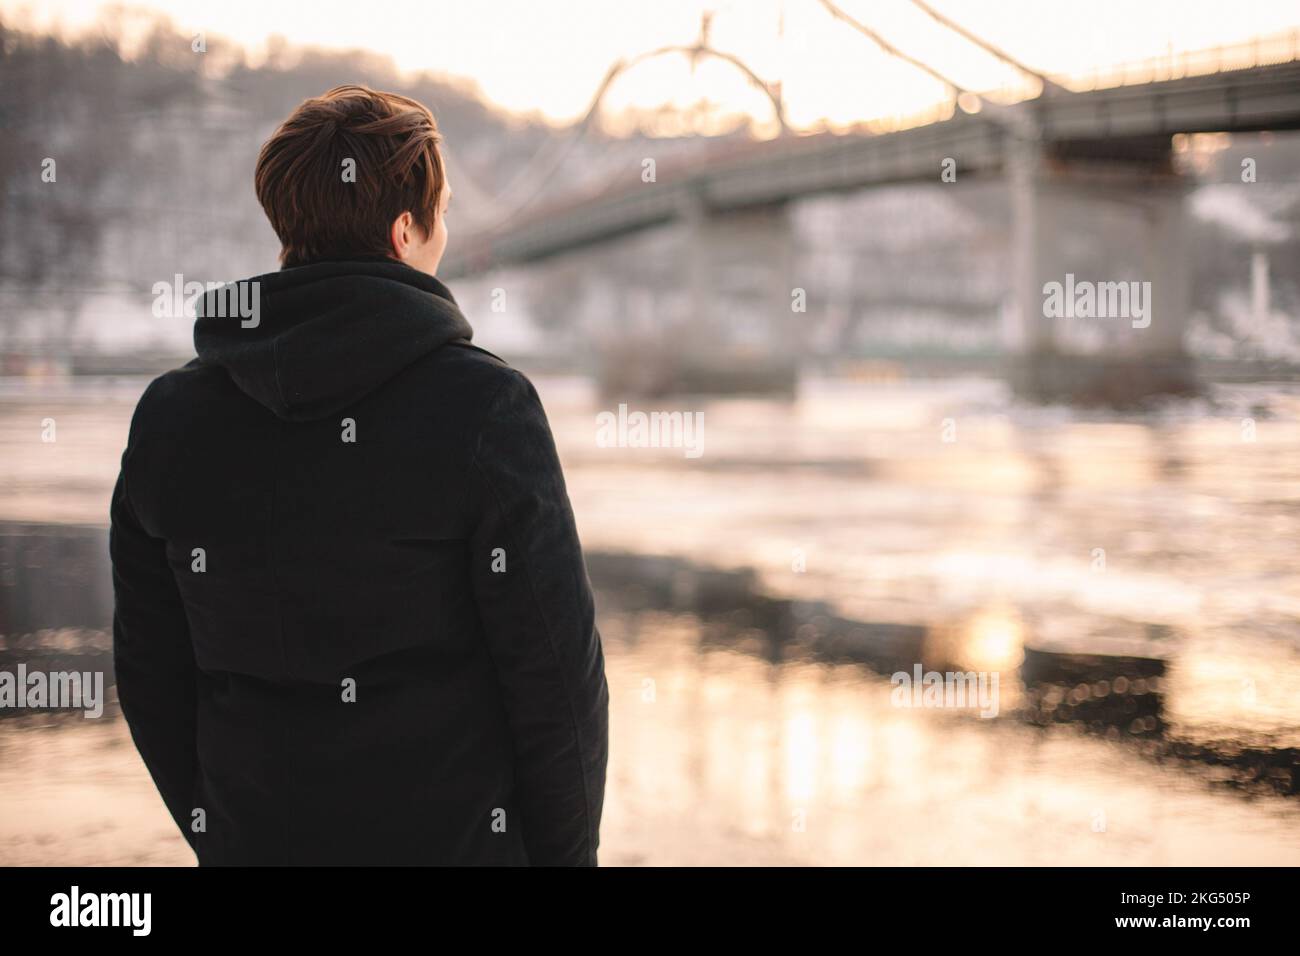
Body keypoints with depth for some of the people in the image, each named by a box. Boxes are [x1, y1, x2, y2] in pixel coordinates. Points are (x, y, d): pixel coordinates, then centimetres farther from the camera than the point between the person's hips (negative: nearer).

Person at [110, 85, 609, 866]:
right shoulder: (486, 408, -14)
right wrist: (570, 849, 1)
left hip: (254, 841, 4)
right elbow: (555, 665, -12)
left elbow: (151, 673, 6)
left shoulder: (170, 418, 0)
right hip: (457, 835, -4)